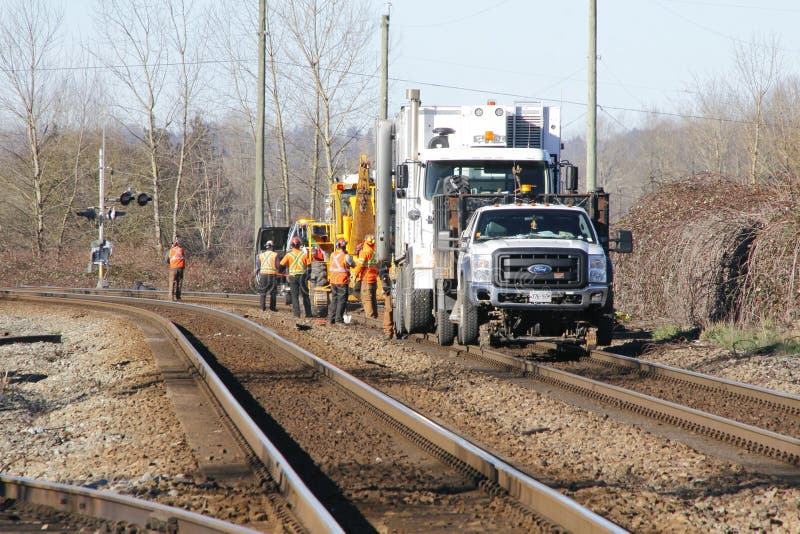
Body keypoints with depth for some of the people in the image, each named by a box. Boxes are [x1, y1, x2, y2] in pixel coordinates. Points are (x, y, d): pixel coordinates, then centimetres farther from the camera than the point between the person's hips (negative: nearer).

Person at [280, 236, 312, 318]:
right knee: (305, 295, 9)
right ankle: (308, 313, 11)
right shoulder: (304, 254, -2)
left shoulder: (289, 255, -5)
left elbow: (282, 264, -5)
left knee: (295, 295, 4)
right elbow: (309, 264, -5)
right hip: (302, 276, 1)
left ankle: (296, 313, -2)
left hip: (292, 276, -1)